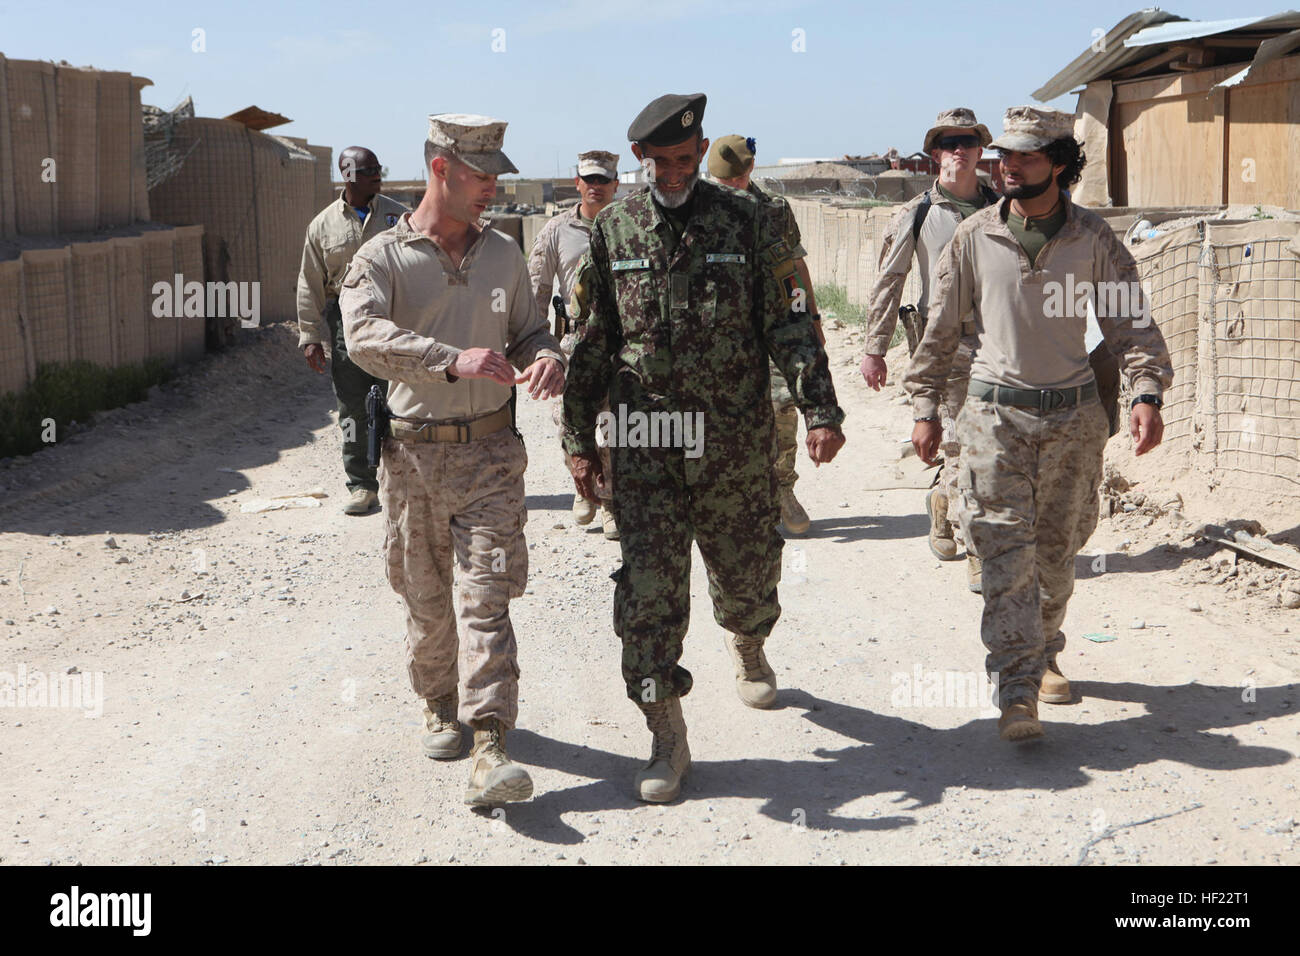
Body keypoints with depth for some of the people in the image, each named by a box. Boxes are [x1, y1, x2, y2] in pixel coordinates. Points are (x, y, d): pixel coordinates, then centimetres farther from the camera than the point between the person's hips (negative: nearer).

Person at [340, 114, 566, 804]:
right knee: (424, 596, 11)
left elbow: (528, 329, 20)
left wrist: (547, 358, -5)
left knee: (485, 596, -8)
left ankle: (490, 750, -12)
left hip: (489, 449, 1)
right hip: (414, 453, -1)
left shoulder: (504, 254, 10)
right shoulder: (383, 258, -4)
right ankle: (438, 708, 34)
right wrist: (452, 360, -35)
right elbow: (365, 337, -21)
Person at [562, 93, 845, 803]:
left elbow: (788, 322, -1)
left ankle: (746, 645, 48)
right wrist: (579, 439, 5)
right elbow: (591, 342, 8)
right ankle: (666, 740, 4)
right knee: (648, 592, -5)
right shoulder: (613, 232, 5)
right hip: (643, 443, 0)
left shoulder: (745, 222, 1)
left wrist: (819, 410, -10)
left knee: (746, 575, 13)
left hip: (735, 443, 0)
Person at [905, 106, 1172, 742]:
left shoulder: (1094, 240, 0)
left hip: (1072, 415, 1)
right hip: (995, 414, -1)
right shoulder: (974, 237, 0)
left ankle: (1044, 654, 33)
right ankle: (1016, 690, -11)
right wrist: (924, 408, 4)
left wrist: (1147, 393, -15)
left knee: (1056, 552, 12)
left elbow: (1131, 321, 0)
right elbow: (941, 328, 6)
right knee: (1005, 553, -9)